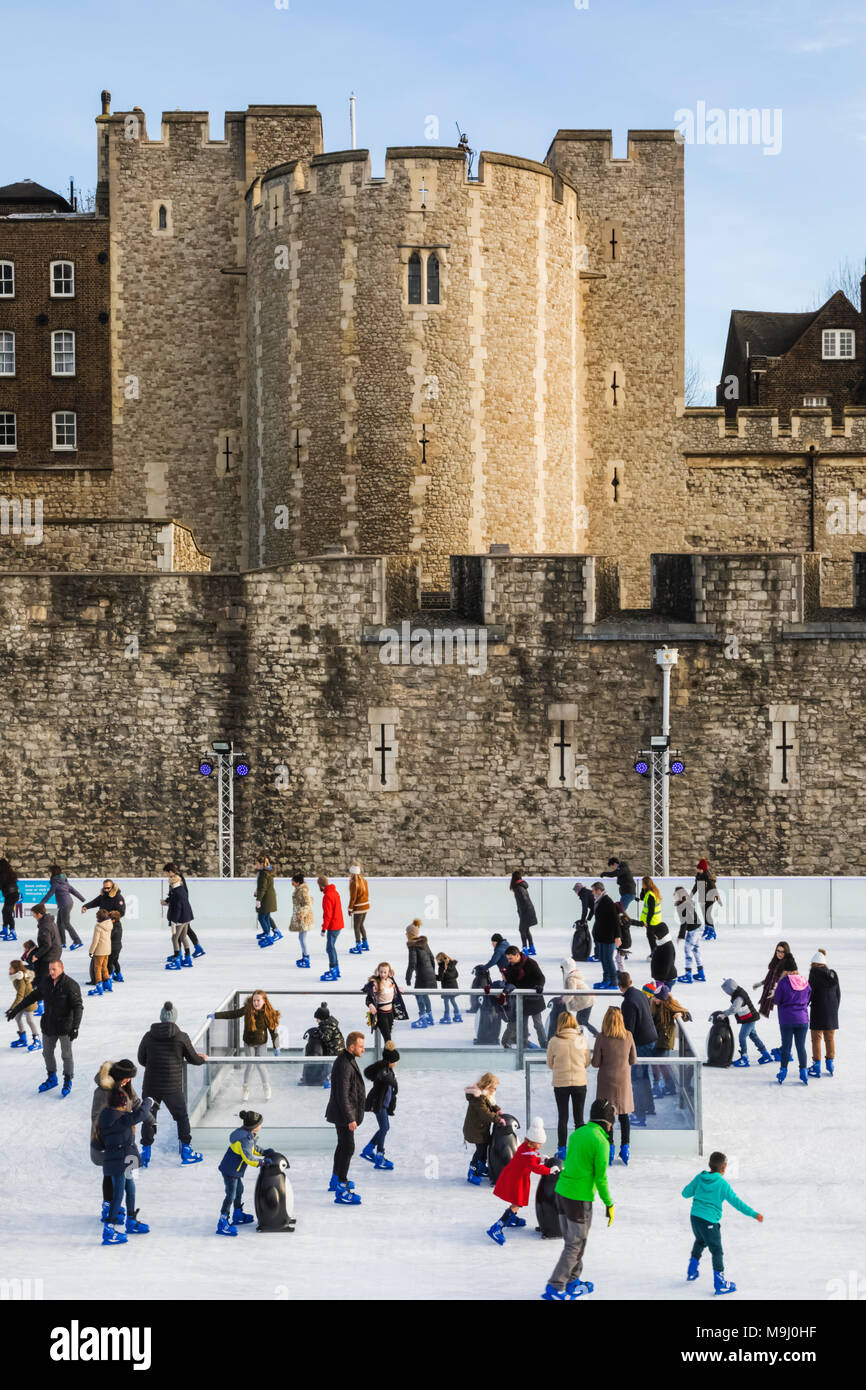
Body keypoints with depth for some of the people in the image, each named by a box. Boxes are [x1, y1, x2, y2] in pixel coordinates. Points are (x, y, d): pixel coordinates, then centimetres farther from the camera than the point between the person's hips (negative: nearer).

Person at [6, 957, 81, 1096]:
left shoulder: (70, 985, -18)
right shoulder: (46, 982, 1)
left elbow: (78, 1007, -19)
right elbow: (33, 996, 13)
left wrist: (75, 1027, -29)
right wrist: (16, 1009, 15)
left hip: (65, 1027, -6)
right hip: (48, 1026, 6)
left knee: (66, 1055, 5)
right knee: (47, 1053, 17)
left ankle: (68, 1081, 22)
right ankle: (52, 1079, 36)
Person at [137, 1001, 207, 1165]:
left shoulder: (148, 1036, -2)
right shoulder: (181, 1037, -7)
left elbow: (142, 1060, 7)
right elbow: (193, 1059, 4)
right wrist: (203, 1058, 27)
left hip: (151, 1085, 1)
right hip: (172, 1087, -1)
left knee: (149, 1118, 13)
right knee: (182, 1117, 16)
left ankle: (145, 1153, 11)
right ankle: (186, 1151, 21)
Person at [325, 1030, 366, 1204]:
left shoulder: (349, 1060, 9)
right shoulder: (344, 1065, -25)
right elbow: (342, 1095, -26)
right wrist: (350, 1118, -25)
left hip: (343, 1113, 11)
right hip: (344, 1114, -11)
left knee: (343, 1145, 24)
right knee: (347, 1148, -11)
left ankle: (336, 1180, 41)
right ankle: (342, 1192, -12)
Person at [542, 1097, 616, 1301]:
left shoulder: (577, 1133, 8)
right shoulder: (600, 1142, -14)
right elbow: (601, 1177, -14)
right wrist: (609, 1204, -6)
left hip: (561, 1192, 7)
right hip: (580, 1198, -7)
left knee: (571, 1241, 19)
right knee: (575, 1245, 3)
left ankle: (573, 1282, 30)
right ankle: (555, 1288, 2)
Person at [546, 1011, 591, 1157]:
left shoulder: (554, 1041, -11)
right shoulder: (582, 1040, -8)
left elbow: (550, 1064, 0)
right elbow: (587, 1062, 2)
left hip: (560, 1082, -1)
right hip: (580, 1082, 1)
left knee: (562, 1117, 9)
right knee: (579, 1117, 12)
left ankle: (562, 1149, 12)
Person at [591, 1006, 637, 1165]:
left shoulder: (602, 1037, -15)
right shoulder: (628, 1036, -8)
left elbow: (595, 1062, -11)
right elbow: (633, 1060, -1)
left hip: (606, 1080, -2)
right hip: (624, 1080, 2)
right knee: (624, 1115, 12)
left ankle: (610, 1149, 6)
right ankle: (625, 1148, 13)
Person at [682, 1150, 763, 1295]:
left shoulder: (699, 1178, 1)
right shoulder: (723, 1184, -12)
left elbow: (685, 1193, 8)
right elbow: (736, 1202, -12)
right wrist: (753, 1214, -7)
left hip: (695, 1217, 6)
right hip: (709, 1222, -6)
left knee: (700, 1241, 32)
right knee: (717, 1251, 4)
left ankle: (692, 1271, 39)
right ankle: (720, 1283, 3)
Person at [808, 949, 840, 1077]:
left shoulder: (815, 972, -9)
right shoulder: (833, 974, 9)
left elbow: (810, 991, -11)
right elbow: (838, 994, 14)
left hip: (818, 1009, -5)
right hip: (832, 1011, 5)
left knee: (816, 1038, 1)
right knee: (830, 1038, 13)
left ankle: (816, 1067, 2)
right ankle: (830, 1064, 16)